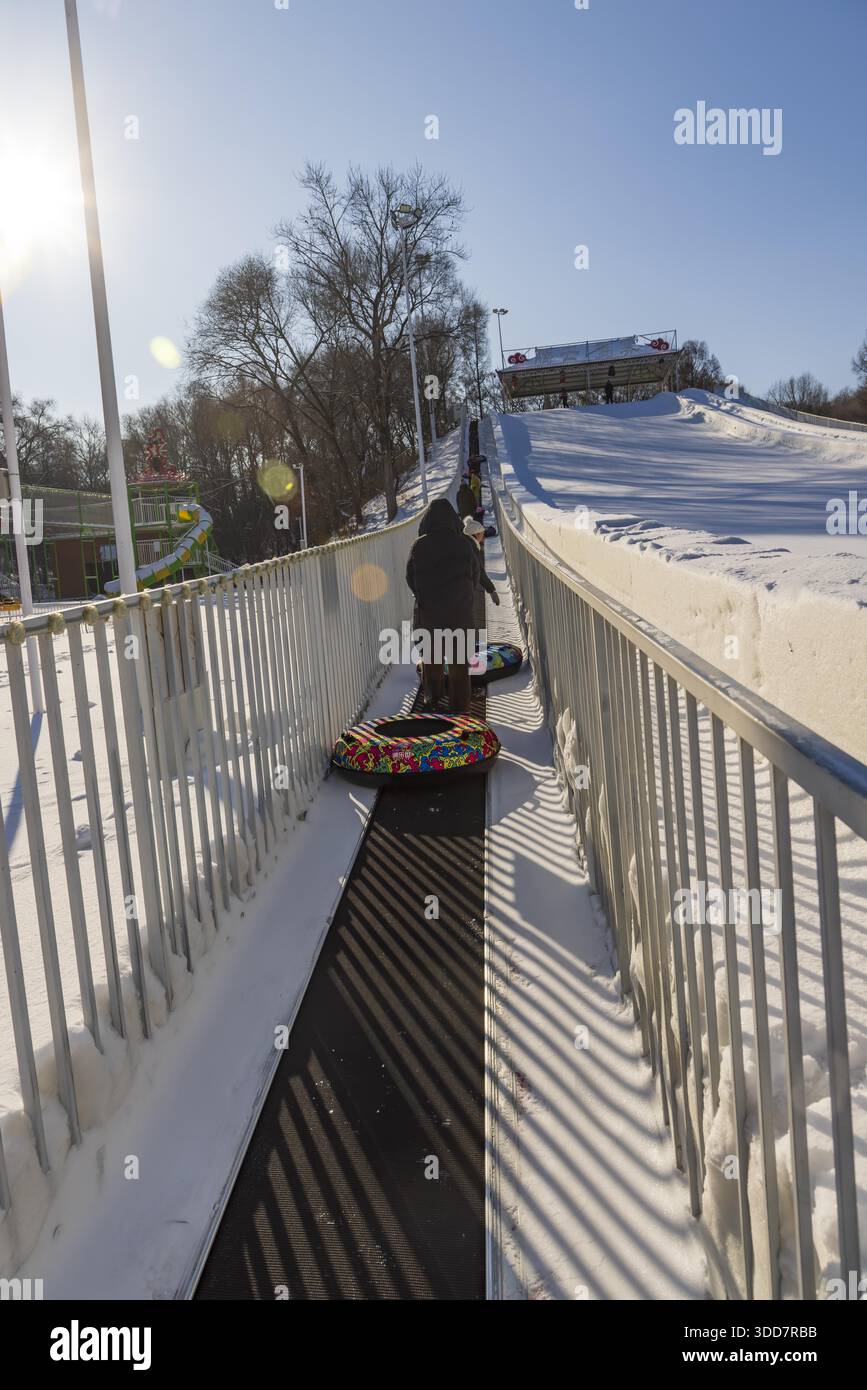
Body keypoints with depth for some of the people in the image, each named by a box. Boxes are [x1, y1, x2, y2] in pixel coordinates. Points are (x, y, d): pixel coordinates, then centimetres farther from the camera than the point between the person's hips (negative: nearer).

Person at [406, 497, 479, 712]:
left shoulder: (419, 545, -9)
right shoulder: (463, 544, -10)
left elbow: (410, 577, -2)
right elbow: (475, 575, -2)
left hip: (428, 608, 1)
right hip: (459, 609, 0)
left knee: (430, 654, 17)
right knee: (458, 656, 11)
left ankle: (431, 696, 19)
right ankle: (459, 702, 14)